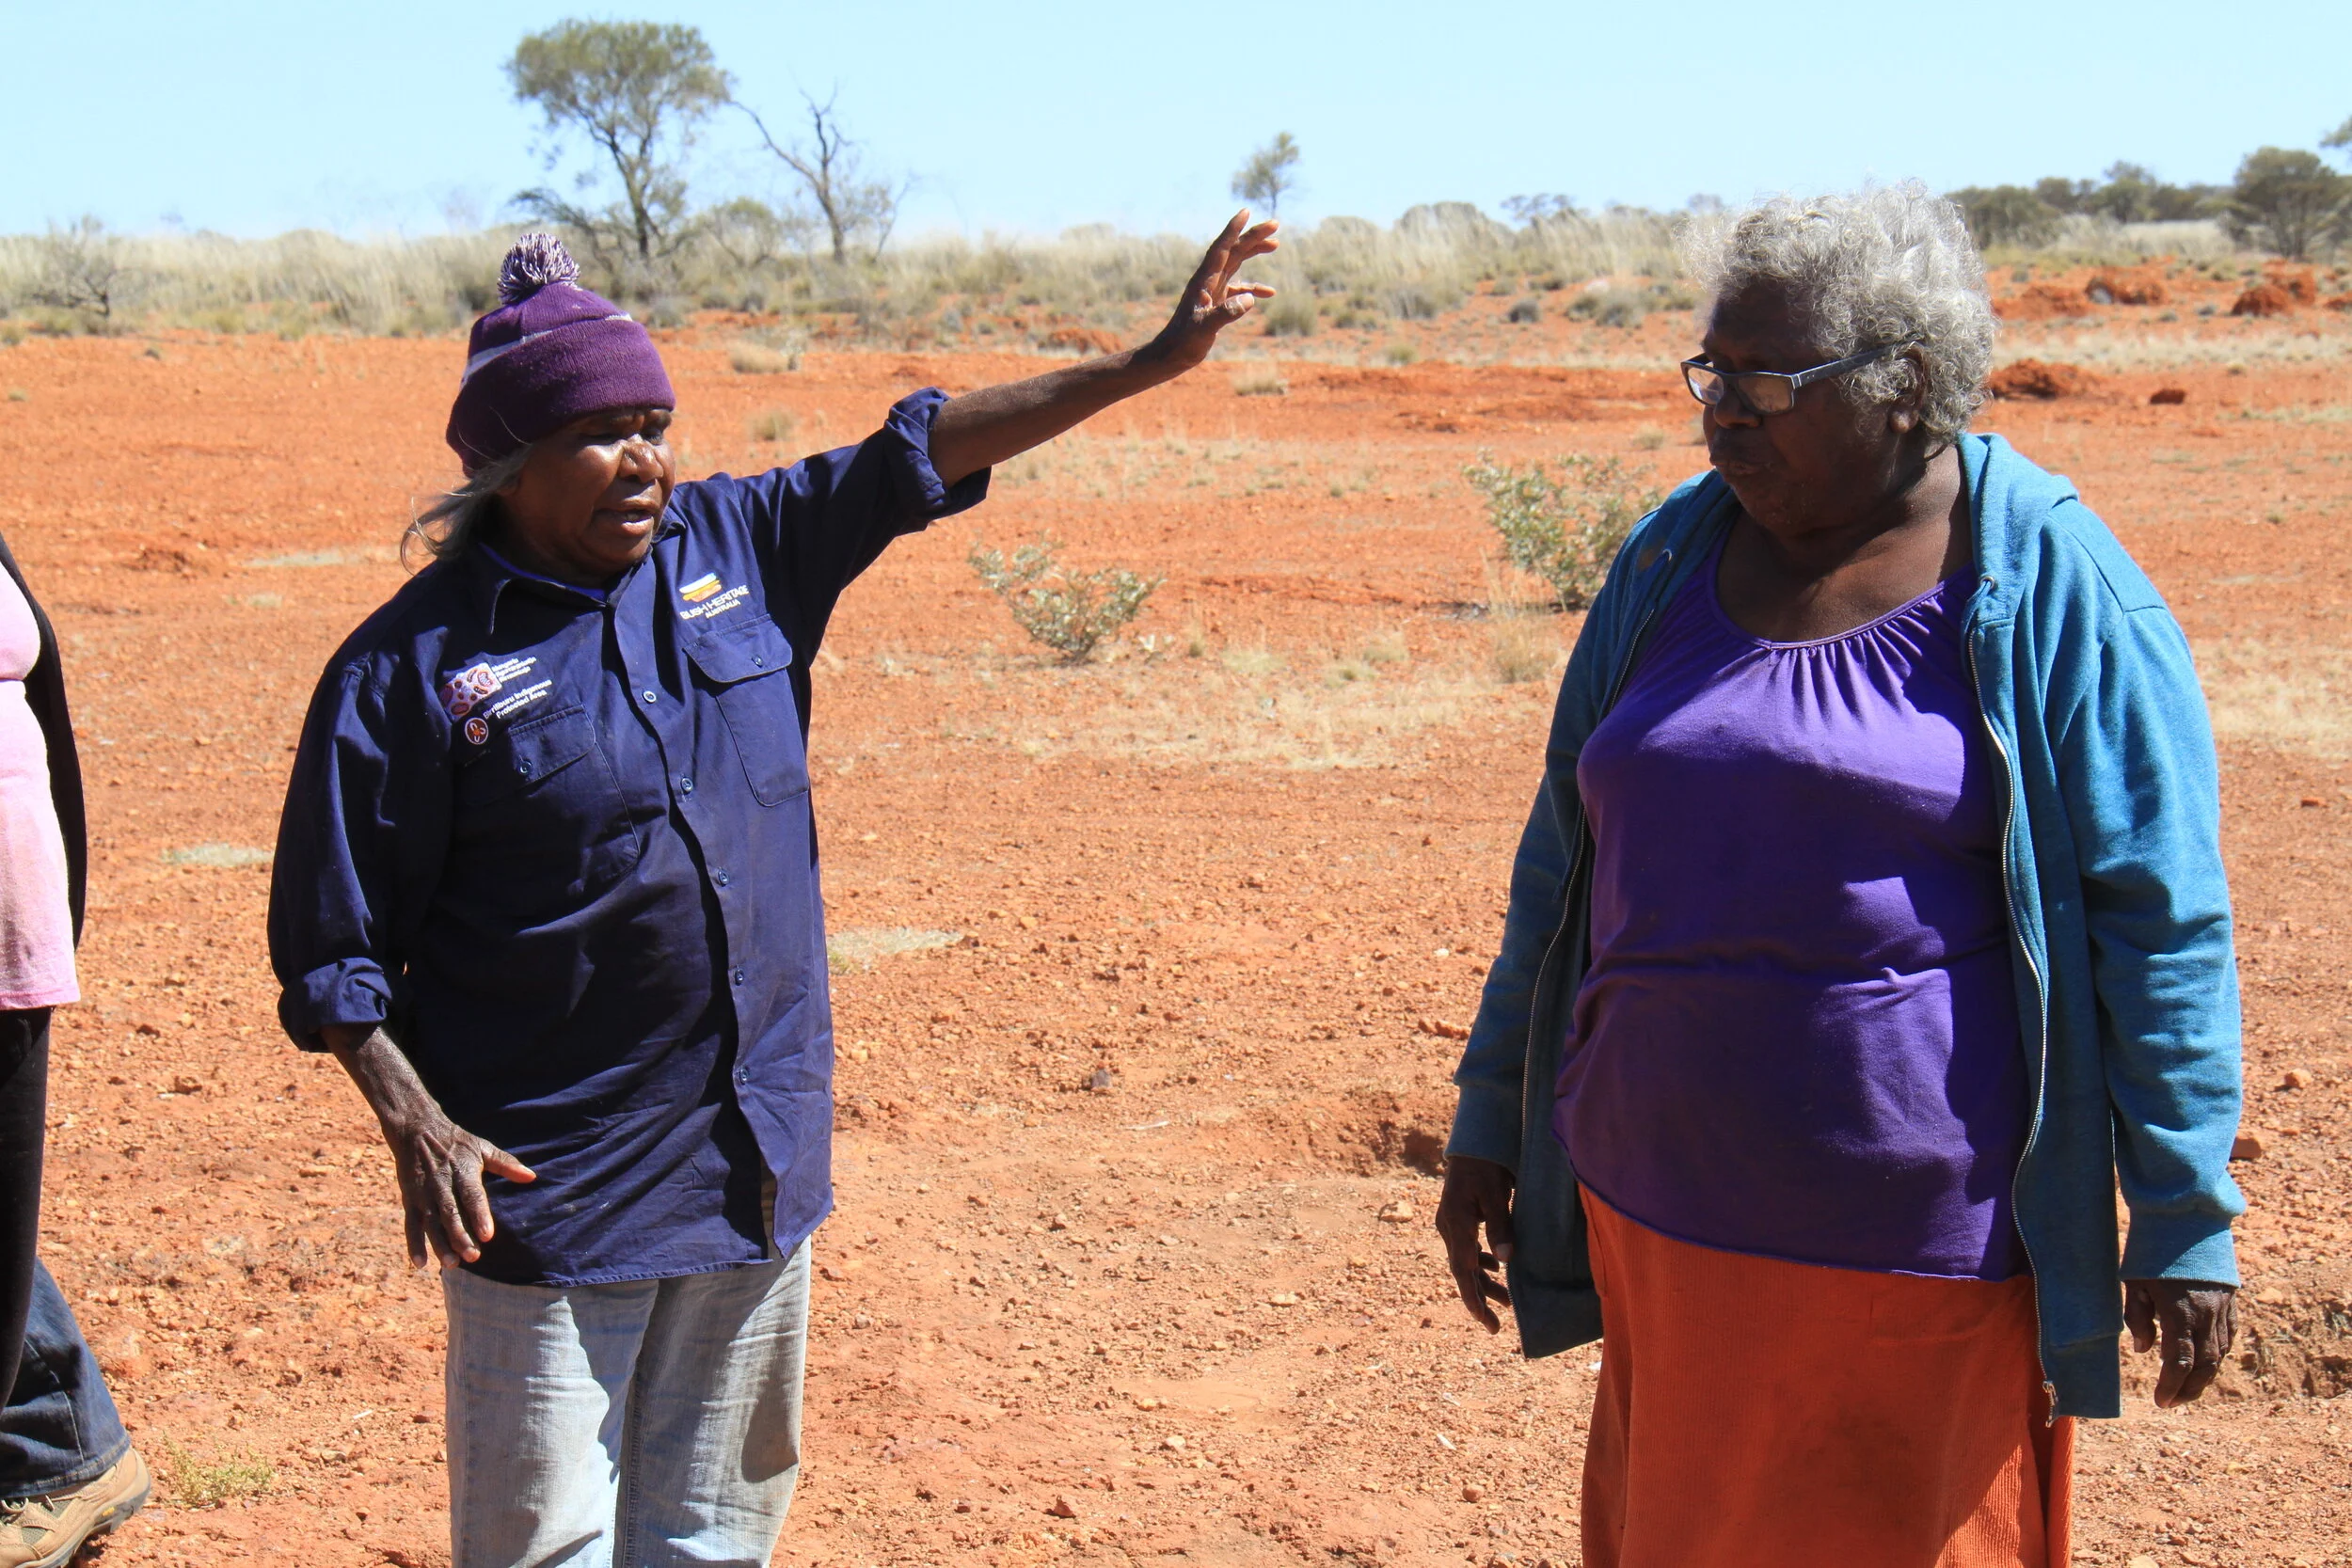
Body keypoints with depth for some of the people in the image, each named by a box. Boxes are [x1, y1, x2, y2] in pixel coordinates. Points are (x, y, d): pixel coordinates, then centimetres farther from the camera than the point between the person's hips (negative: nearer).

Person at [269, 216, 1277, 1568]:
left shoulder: (738, 545, 5)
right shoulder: (414, 665, -9)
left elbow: (919, 455, 6)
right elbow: (333, 946, -7)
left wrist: (1150, 364, 2)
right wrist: (417, 1128, -18)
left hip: (761, 1163, 5)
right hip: (553, 1193, -5)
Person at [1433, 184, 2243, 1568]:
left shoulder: (2053, 588, -7)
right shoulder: (1674, 556, 7)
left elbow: (2161, 920, -7)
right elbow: (1566, 860, 13)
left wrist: (2186, 1221, -8)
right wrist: (1490, 1123, 13)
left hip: (1921, 1233, -4)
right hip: (1662, 1207, 5)